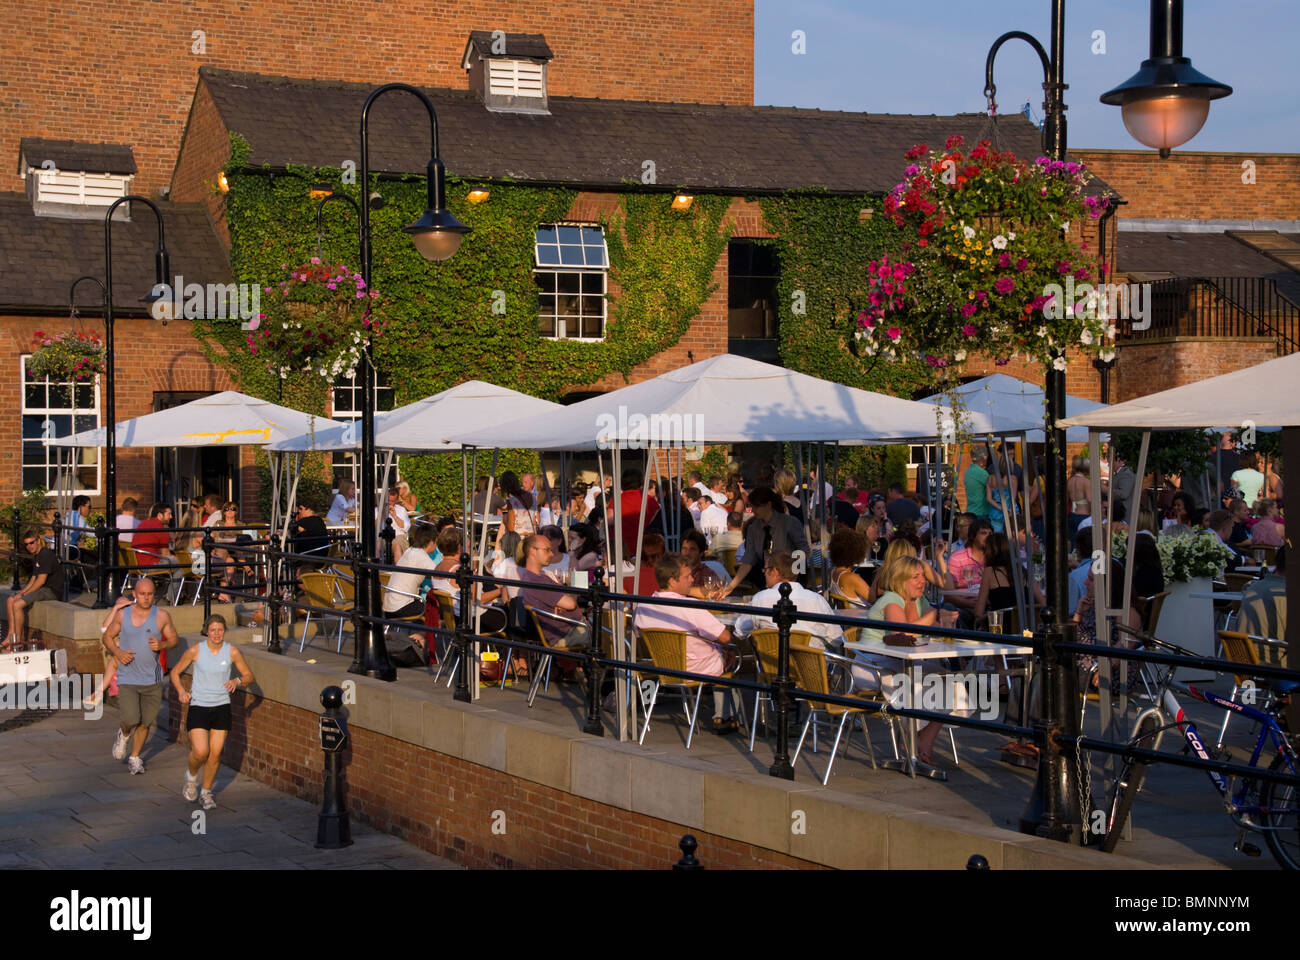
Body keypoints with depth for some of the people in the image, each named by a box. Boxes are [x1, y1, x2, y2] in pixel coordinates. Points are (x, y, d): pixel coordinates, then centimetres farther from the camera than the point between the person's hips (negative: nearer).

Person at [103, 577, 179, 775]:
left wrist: (162, 645, -14)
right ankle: (124, 734, 21)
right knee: (132, 720, -15)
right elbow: (107, 636, 10)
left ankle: (135, 757, 31)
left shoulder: (162, 616, -2)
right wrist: (117, 652, -9)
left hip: (152, 679, 1)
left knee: (145, 722, 9)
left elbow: (174, 639, 8)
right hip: (127, 678, -1)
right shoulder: (123, 614, -1)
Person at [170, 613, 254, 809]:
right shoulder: (195, 651, -7)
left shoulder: (232, 651, -3)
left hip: (222, 707, 2)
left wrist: (238, 681, -16)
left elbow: (249, 676, 6)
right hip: (198, 707, -2)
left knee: (215, 754, 1)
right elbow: (175, 672, 6)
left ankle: (206, 793, 22)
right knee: (201, 752, -15)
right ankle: (191, 776, 19)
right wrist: (181, 691, -11)